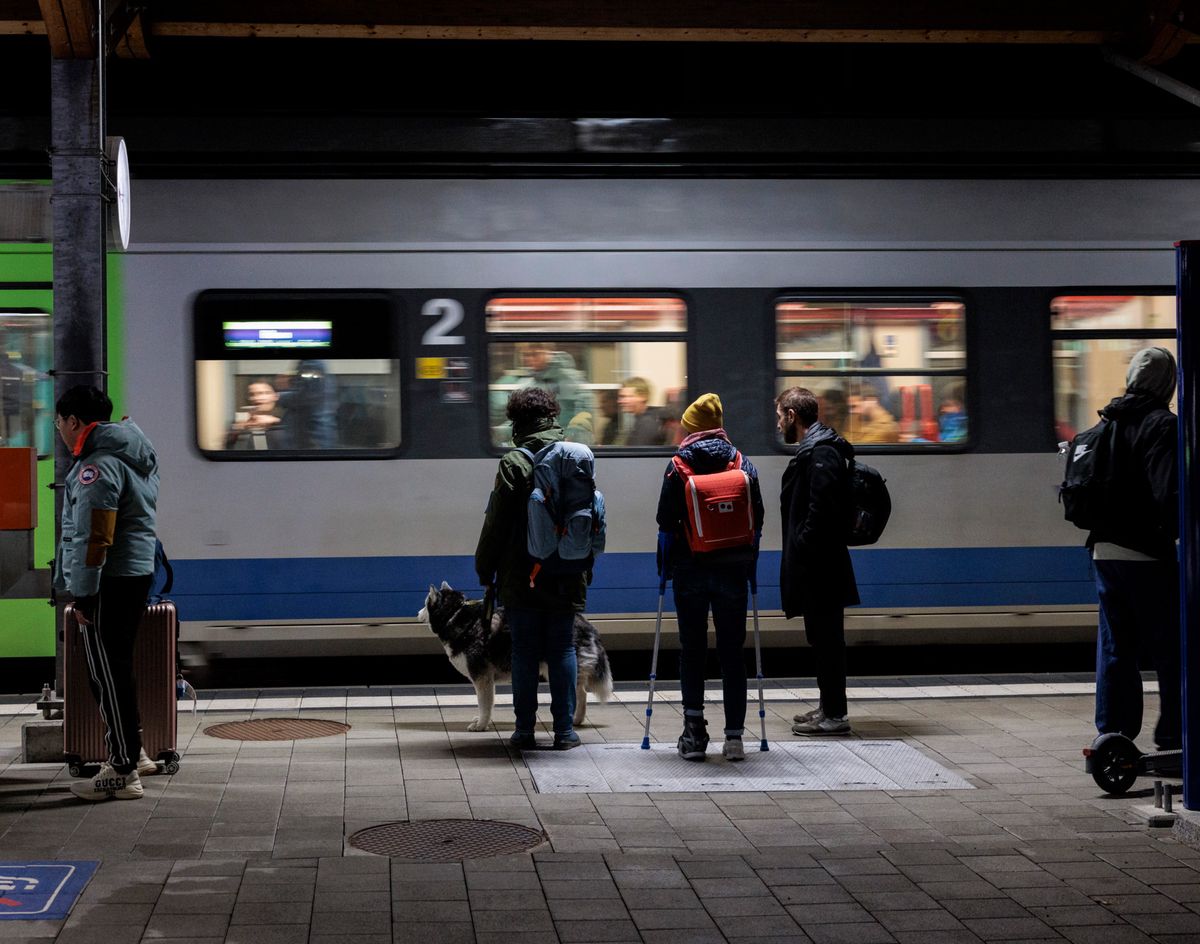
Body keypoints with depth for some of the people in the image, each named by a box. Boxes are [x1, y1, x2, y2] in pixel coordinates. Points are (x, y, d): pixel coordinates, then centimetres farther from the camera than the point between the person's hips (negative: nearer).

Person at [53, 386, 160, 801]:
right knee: (117, 669, 19)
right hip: (138, 570, 10)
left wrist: (84, 593, -18)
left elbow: (94, 536, -21)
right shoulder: (138, 456, 15)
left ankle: (123, 772, 0)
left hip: (109, 580, -10)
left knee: (108, 674, -4)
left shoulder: (98, 465, -16)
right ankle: (132, 753, 28)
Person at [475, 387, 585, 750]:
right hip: (566, 579, 4)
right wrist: (584, 565, 19)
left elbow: (497, 522, -8)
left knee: (524, 652, 5)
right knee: (563, 650, 8)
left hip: (522, 577, -3)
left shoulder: (514, 463, -9)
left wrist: (486, 569, 1)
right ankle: (564, 730, 9)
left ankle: (525, 729, 8)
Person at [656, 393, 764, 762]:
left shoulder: (679, 465, -4)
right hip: (732, 569, 2)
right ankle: (734, 736, 4)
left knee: (691, 650, 7)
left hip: (690, 569, -2)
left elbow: (666, 521, -4)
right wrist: (748, 563, 14)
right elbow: (757, 520, 6)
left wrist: (664, 565, 7)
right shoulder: (743, 464, 3)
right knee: (732, 651, 6)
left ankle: (694, 732, 4)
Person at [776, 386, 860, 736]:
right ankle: (829, 707, 23)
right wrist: (797, 555, 15)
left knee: (826, 637, -5)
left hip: (819, 565, -11)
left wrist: (803, 551, -20)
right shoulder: (813, 450, 17)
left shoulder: (821, 454, -15)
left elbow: (821, 511, -24)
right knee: (824, 637, 15)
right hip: (815, 565, 11)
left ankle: (834, 714, -1)